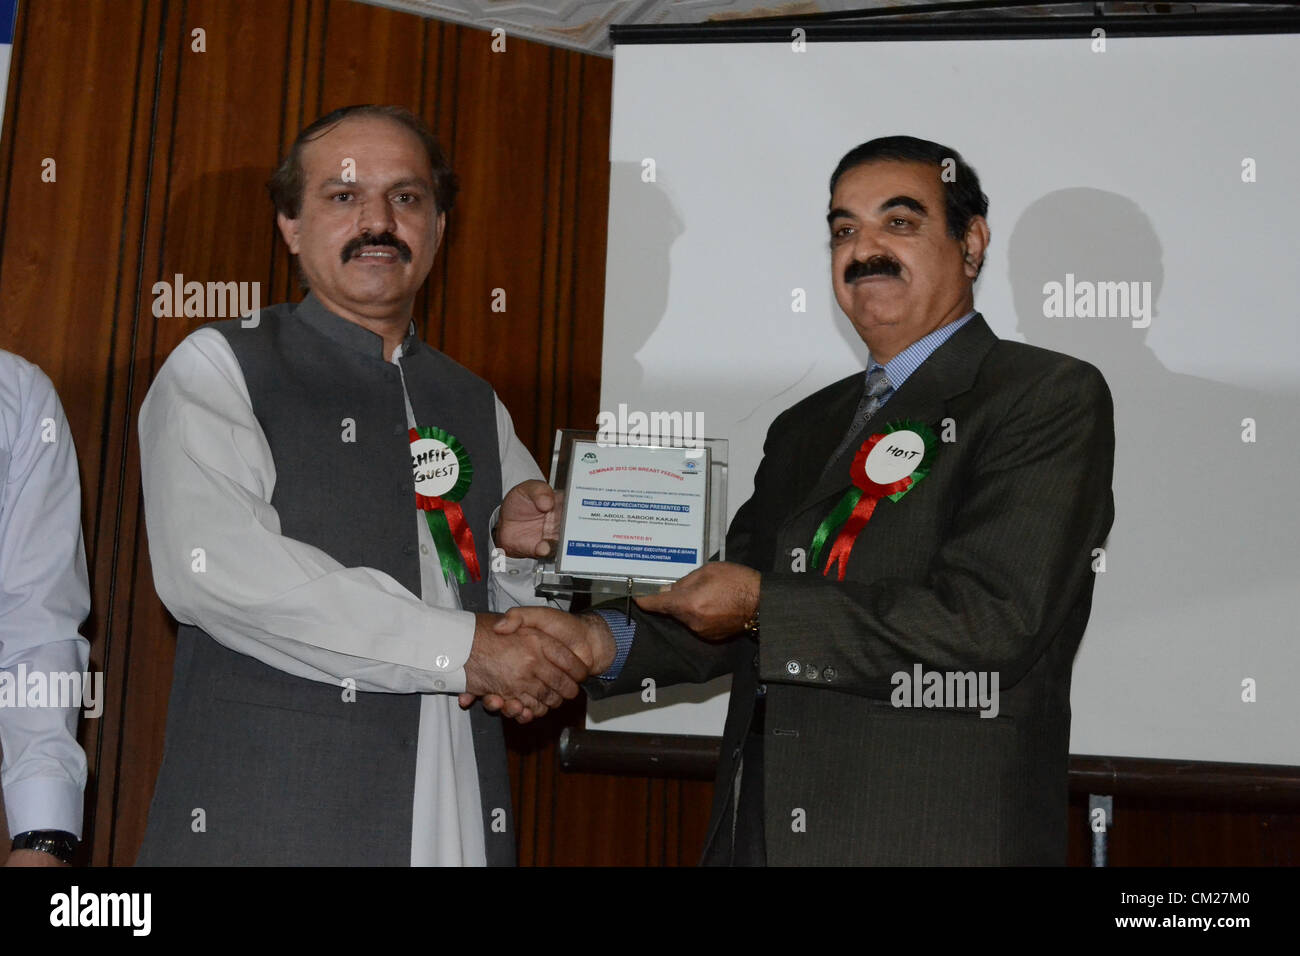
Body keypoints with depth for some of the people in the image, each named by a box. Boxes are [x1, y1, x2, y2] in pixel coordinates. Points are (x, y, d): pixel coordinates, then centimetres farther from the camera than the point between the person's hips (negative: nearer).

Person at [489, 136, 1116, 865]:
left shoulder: (1054, 398, -7)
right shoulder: (805, 429, 15)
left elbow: (991, 620, -17)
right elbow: (735, 612, 13)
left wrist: (763, 605, -14)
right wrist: (602, 640, -5)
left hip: (932, 834, -6)